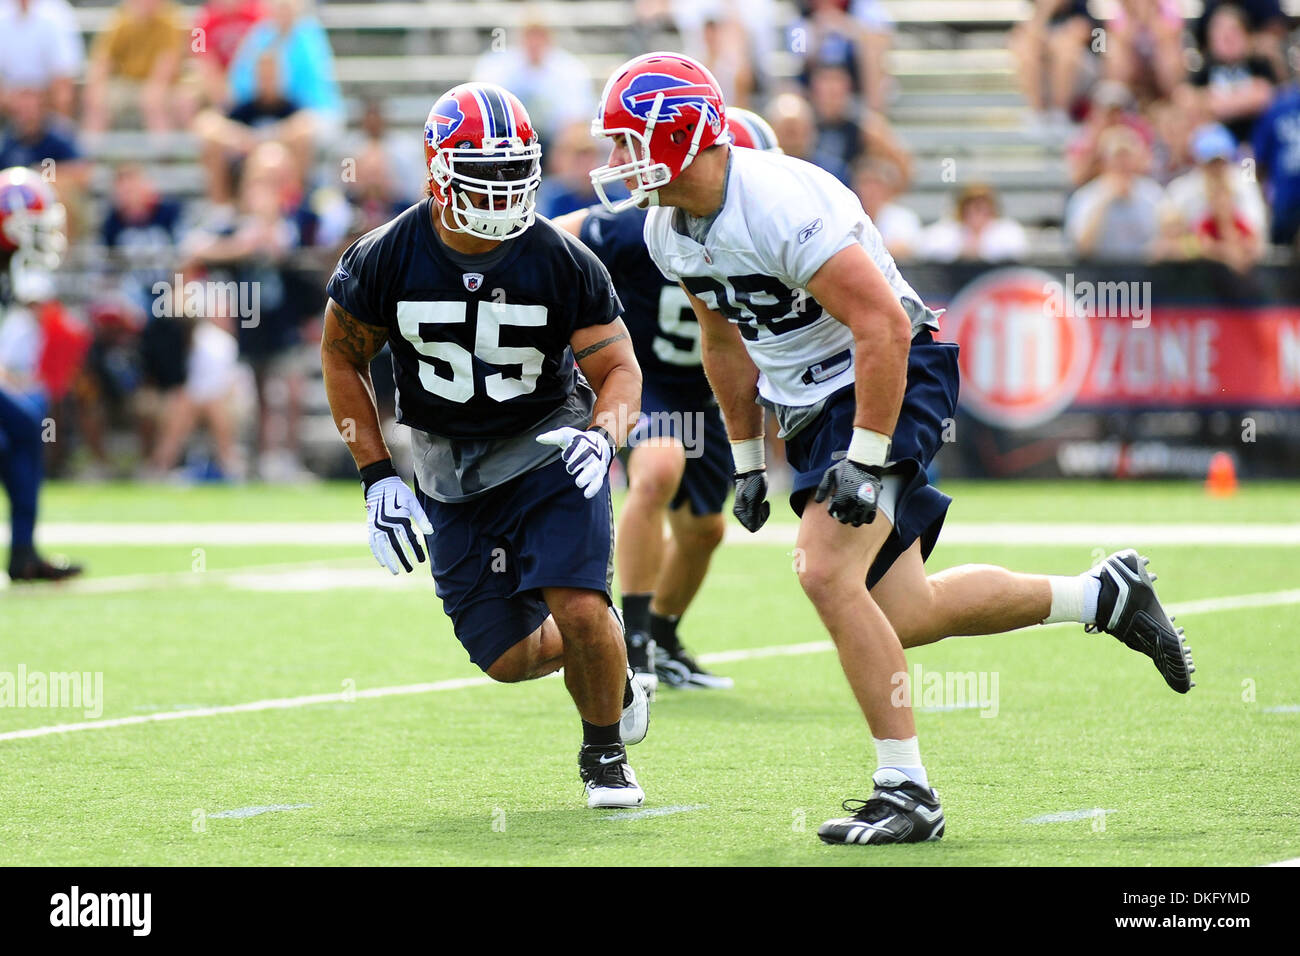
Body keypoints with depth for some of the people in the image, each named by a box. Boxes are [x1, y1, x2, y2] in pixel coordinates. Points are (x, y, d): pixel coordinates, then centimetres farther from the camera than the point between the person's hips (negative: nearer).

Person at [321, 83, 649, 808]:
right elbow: (342, 356, 0)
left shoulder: (563, 264, -16)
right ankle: (611, 672, 34)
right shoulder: (386, 261, -14)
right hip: (450, 471, 2)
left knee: (580, 612, -19)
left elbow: (619, 369, -9)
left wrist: (603, 436, -32)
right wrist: (378, 478, -6)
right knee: (511, 657, -1)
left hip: (550, 449, -2)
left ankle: (605, 754, 10)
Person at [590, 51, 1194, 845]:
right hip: (808, 403, 9)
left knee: (827, 573, -23)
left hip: (889, 382, -9)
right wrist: (747, 459, 17)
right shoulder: (667, 228, -1)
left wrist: (866, 459, -29)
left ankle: (908, 793, -15)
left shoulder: (781, 205, -28)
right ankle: (1104, 595, 27)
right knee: (903, 616, 9)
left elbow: (885, 329, -29)